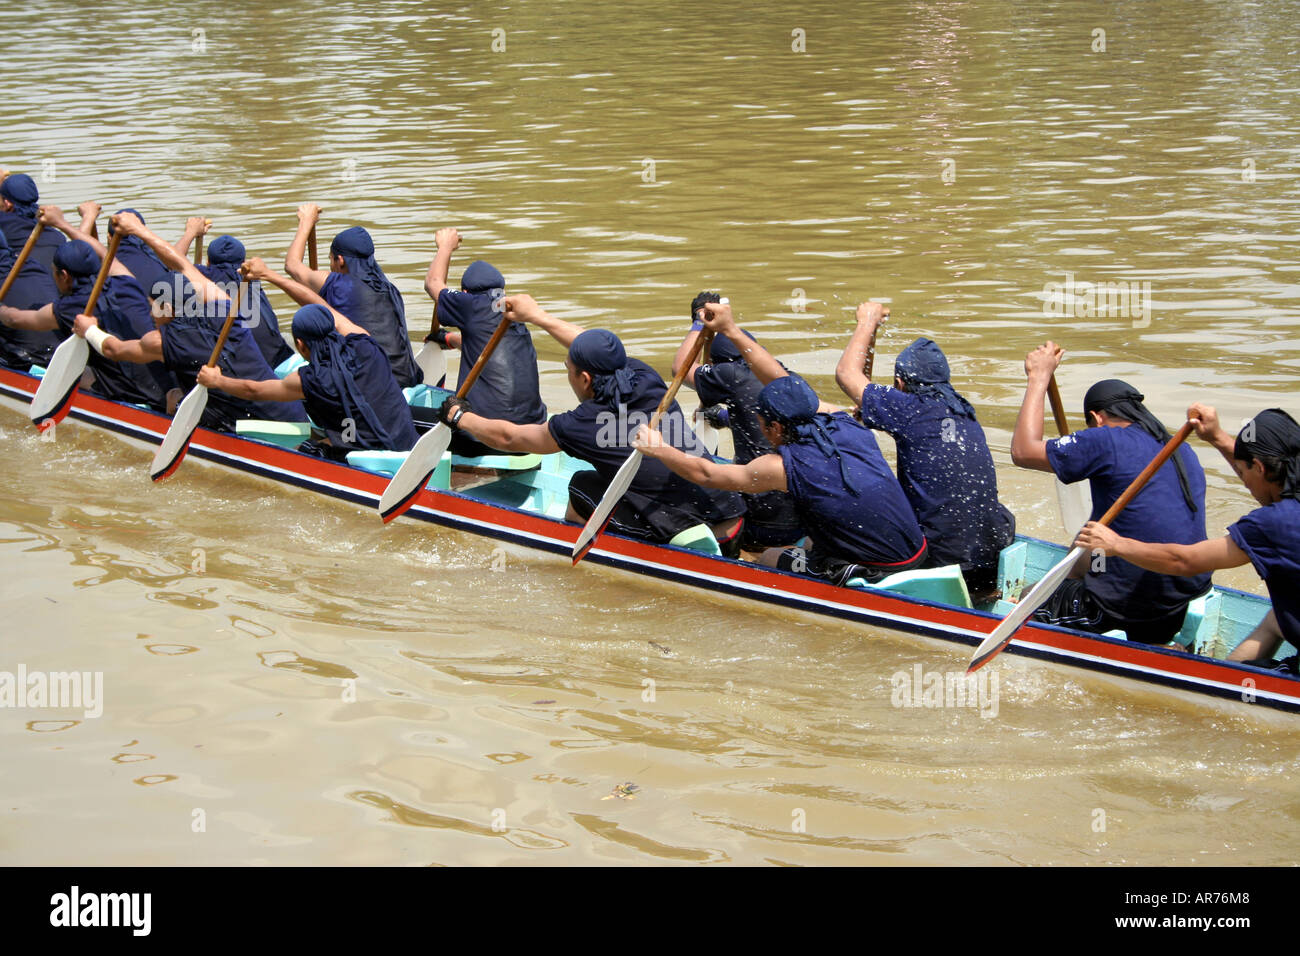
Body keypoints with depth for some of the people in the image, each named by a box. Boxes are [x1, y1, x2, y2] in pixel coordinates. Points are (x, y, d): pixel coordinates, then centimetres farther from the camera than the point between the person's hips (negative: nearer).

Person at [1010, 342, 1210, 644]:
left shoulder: (1107, 443, -13)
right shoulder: (1184, 453, 12)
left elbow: (1024, 451, -9)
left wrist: (1039, 377, 1)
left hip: (1123, 602, -7)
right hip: (1183, 598, 7)